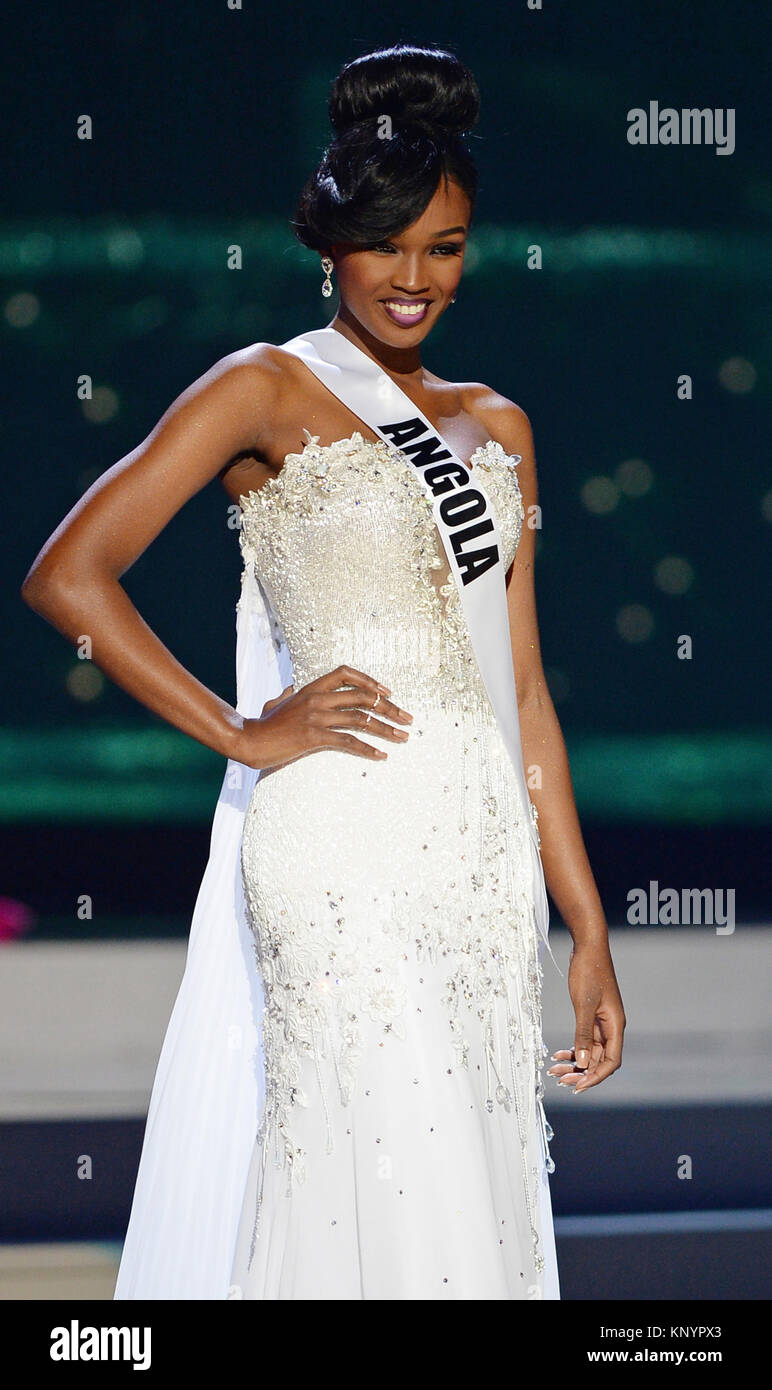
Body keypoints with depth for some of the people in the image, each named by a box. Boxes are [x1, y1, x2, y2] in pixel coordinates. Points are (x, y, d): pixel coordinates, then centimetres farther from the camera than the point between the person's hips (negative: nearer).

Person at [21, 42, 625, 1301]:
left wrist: (588, 925, 13)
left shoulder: (496, 428, 16)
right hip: (343, 851, -6)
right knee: (399, 1200, -12)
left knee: (490, 1196, 5)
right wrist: (246, 734, -8)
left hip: (488, 860, 6)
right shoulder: (267, 394, 0)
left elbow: (521, 691, 16)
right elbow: (68, 577, -7)